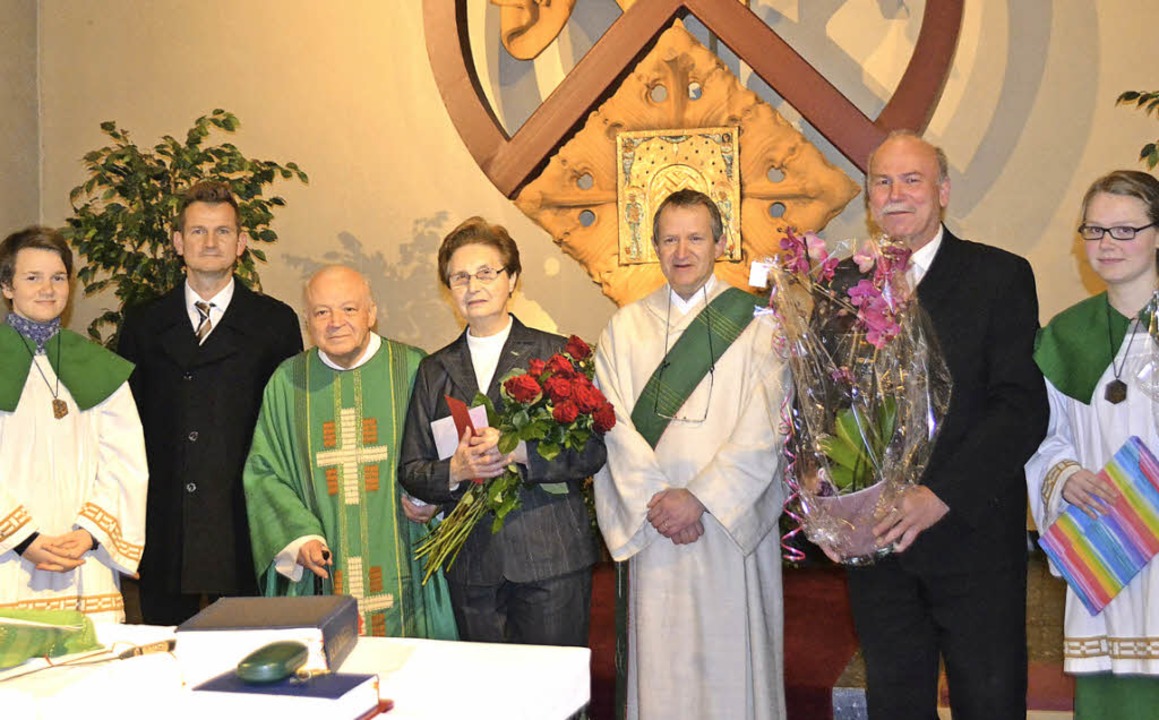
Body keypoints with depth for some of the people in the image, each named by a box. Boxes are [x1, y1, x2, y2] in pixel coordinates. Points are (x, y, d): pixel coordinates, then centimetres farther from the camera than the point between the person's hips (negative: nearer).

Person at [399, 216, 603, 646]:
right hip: (472, 563, 3)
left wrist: (522, 451, -18)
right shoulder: (434, 371, 13)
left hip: (551, 558, -2)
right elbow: (411, 471, 11)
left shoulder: (558, 354, 3)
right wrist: (455, 471, -10)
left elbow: (593, 450, -3)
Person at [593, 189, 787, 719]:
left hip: (733, 521, -2)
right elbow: (615, 423, 1)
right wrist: (657, 499, -11)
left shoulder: (754, 322, 2)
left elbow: (765, 426, -6)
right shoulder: (625, 327, 10)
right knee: (660, 658, 4)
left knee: (731, 656, 2)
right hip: (652, 525, 2)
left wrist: (700, 497, -13)